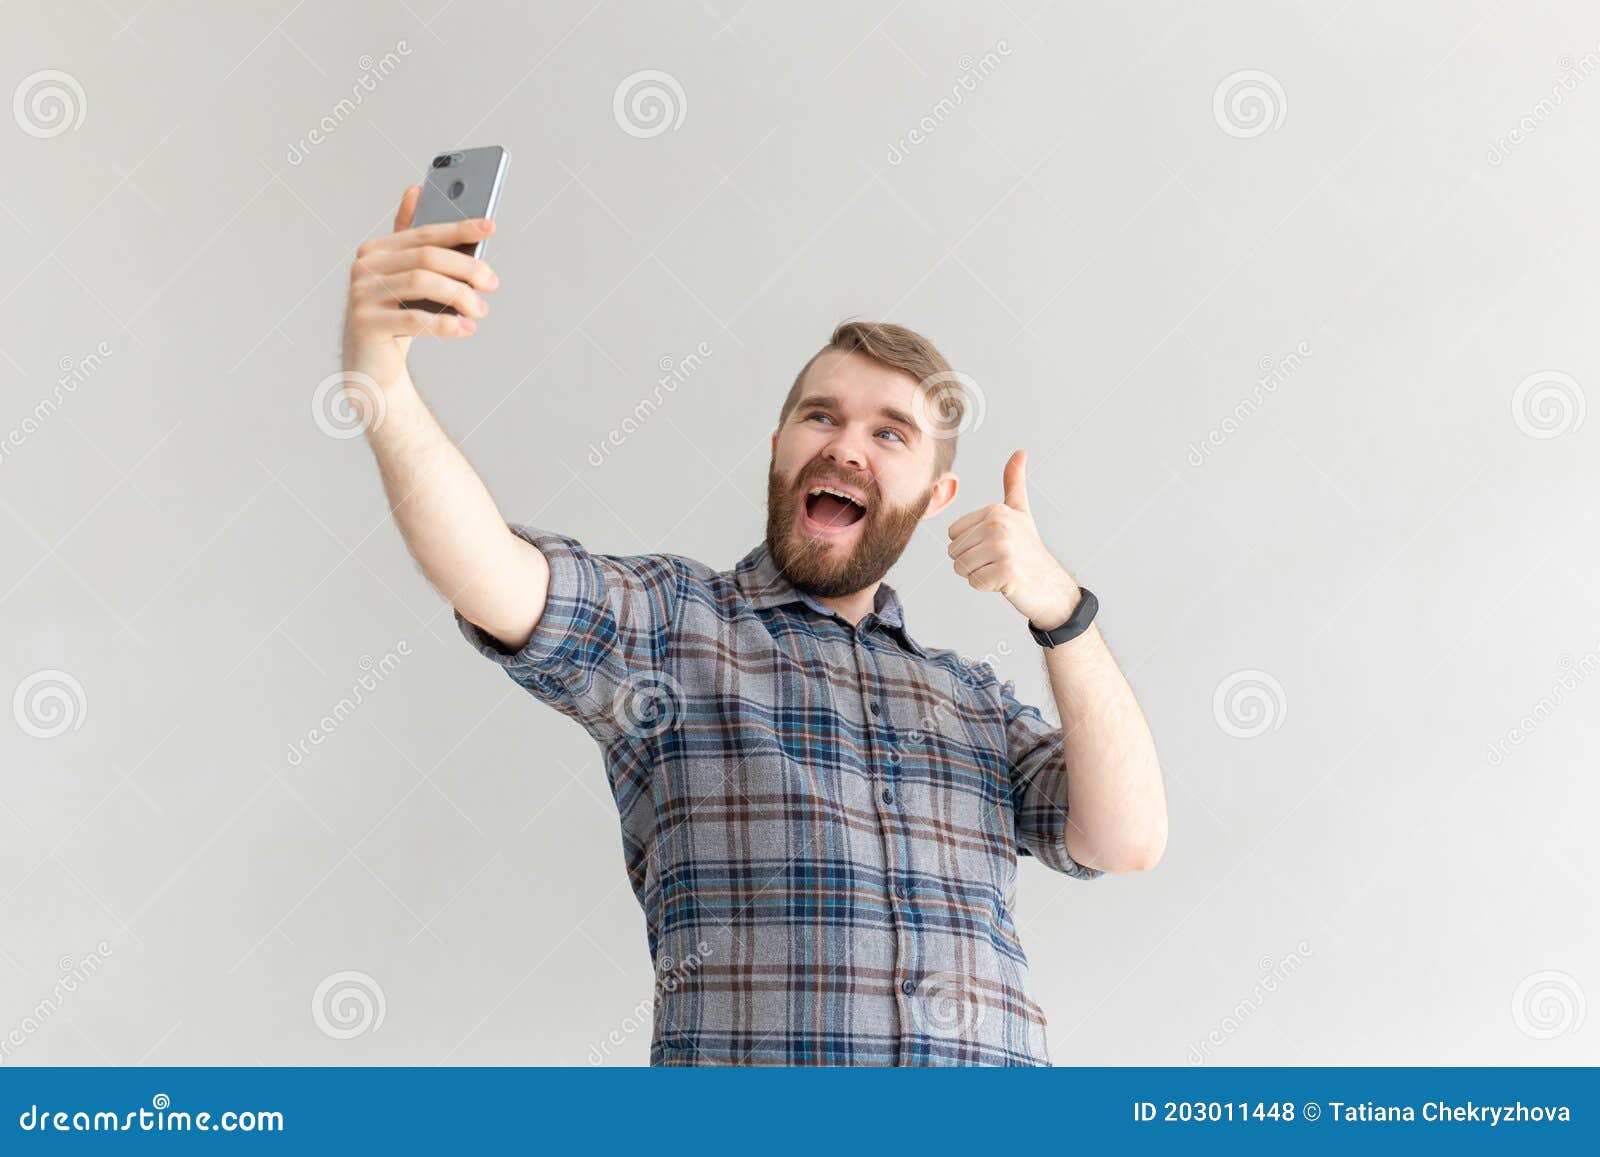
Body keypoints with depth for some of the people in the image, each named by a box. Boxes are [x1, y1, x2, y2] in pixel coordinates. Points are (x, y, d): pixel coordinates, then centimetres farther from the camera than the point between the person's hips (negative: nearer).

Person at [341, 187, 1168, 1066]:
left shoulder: (976, 699, 21)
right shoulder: (672, 619, 11)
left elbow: (1126, 843, 9)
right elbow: (493, 580, -7)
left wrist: (1059, 607, 0)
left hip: (994, 1053, 4)